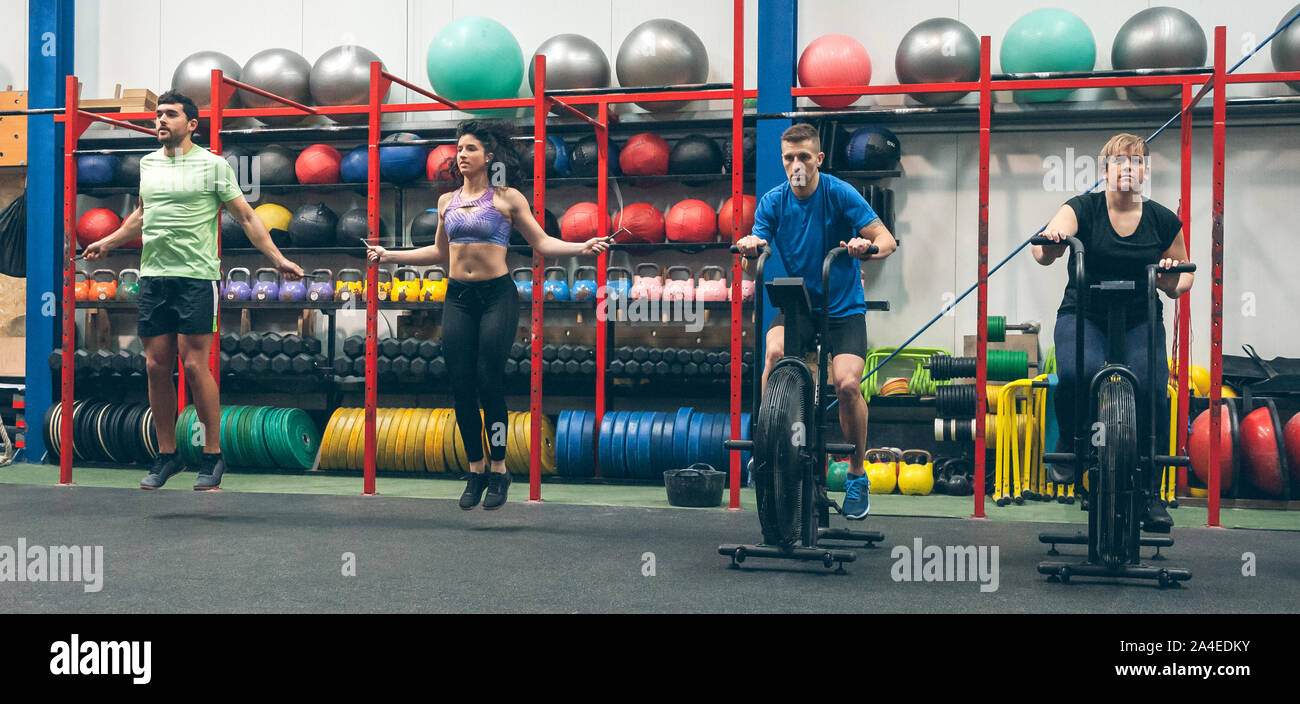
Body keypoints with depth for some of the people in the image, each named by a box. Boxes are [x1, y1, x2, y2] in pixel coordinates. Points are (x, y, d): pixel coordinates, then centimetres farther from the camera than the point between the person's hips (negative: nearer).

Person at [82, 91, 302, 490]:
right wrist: (107, 243, 36)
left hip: (196, 277, -5)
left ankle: (212, 457, 4)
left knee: (195, 366, -7)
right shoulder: (147, 163, 15)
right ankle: (167, 455, 16)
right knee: (156, 367, 5)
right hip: (152, 277, 5)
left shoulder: (212, 164, -1)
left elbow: (246, 217, 1)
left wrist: (277, 258, -5)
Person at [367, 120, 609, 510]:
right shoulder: (447, 201, 13)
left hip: (497, 295, -4)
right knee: (461, 387, 1)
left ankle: (498, 471, 9)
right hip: (458, 298, 4)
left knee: (489, 383, -7)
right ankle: (475, 471, 16)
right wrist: (390, 256, 25)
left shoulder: (507, 198, 0)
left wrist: (581, 247, -15)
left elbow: (541, 243, 0)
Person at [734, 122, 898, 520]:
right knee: (776, 353, -30)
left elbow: (888, 241, -14)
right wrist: (750, 251, -30)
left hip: (843, 308, -2)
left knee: (846, 384, -20)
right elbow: (752, 269, -7)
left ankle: (857, 475, 3)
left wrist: (867, 247, -37)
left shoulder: (839, 193, -10)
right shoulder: (773, 202, -3)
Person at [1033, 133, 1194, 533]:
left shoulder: (1164, 220, 2)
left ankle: (1151, 495, -3)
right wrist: (1051, 241, -47)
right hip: (1083, 316, -2)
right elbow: (1044, 252, -23)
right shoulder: (1083, 209, -5)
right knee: (1077, 373, -32)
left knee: (1152, 390, -20)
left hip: (1140, 321, 2)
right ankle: (1067, 446, 0)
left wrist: (1174, 282, -8)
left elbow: (1184, 275, 16)